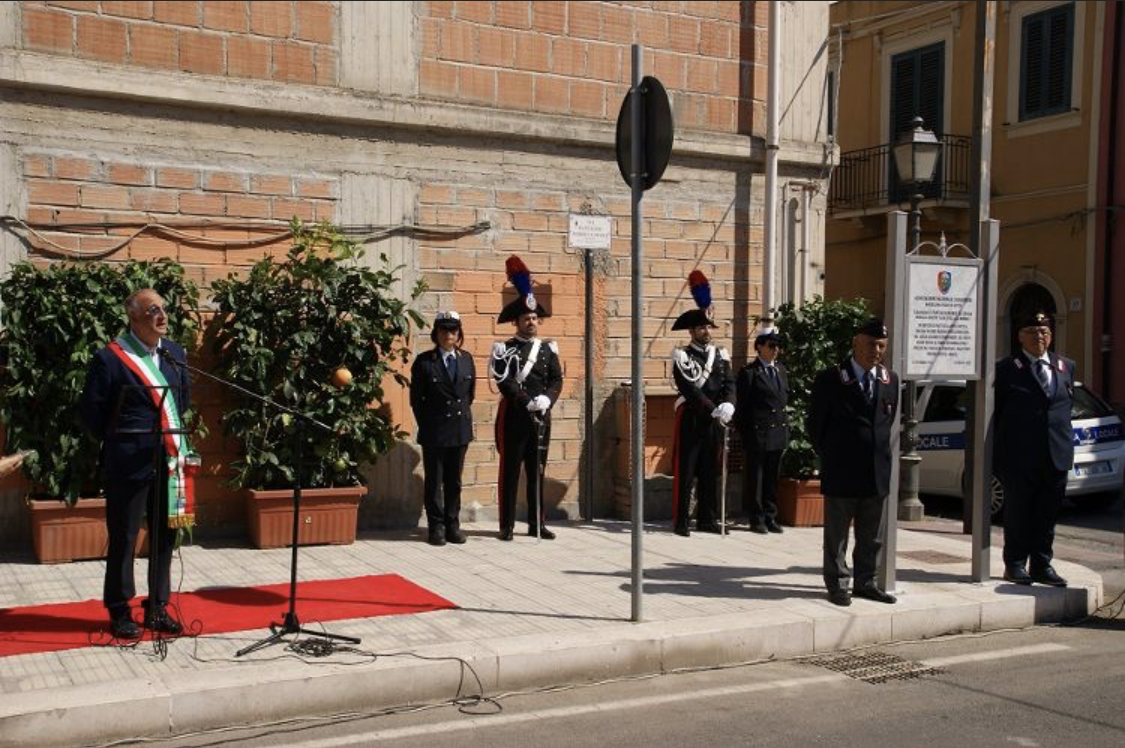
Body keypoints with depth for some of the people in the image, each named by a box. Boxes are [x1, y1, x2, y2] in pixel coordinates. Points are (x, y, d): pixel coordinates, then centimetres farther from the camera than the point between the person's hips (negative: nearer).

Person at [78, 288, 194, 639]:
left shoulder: (174, 353, 7)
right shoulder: (110, 358, -11)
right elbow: (90, 410, -6)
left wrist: (173, 430, 12)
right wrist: (116, 441, 1)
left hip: (170, 460, 6)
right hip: (130, 463, -5)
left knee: (165, 536, 12)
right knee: (124, 538, 5)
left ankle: (158, 607, 25)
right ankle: (119, 611, 19)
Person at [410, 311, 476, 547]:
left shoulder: (466, 359, 7)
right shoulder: (424, 361, -5)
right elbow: (416, 398, 0)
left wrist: (462, 414, 10)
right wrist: (427, 425, 1)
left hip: (461, 429, 4)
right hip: (434, 432, -3)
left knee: (454, 481, 10)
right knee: (434, 482, 3)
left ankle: (453, 525, 18)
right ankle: (437, 527, 11)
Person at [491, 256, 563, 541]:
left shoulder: (548, 349, 11)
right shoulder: (505, 349, -1)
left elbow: (557, 380, 2)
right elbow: (505, 383, -12)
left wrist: (546, 399, -16)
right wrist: (527, 402, -21)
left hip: (541, 417, 4)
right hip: (514, 417, -4)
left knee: (537, 471, 9)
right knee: (510, 470, 1)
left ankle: (537, 524, 16)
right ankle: (507, 525, 6)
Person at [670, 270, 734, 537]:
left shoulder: (721, 355, 12)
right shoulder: (681, 356, -4)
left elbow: (729, 384, 1)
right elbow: (689, 390, -15)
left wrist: (727, 405, -19)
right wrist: (714, 410, -21)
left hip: (715, 422, 5)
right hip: (691, 419, -5)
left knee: (710, 472, 10)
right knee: (685, 472, -2)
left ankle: (707, 519, 18)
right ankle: (681, 521, 2)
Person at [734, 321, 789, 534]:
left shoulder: (780, 369, 13)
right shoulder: (749, 372, -6)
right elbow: (741, 406, -6)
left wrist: (785, 425, 12)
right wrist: (743, 433, -9)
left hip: (778, 434, 6)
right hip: (757, 434, -6)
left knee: (772, 478, 11)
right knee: (754, 478, 2)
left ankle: (770, 517, 20)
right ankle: (756, 519, 10)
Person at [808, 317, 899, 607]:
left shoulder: (890, 380, 8)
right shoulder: (830, 379, -7)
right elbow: (816, 424, 0)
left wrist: (879, 451, 13)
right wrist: (829, 457, 5)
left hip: (877, 471, 5)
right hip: (841, 472, -5)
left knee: (872, 536, 12)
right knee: (836, 534, 4)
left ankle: (865, 582, 24)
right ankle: (837, 584, 15)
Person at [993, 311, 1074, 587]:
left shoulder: (1066, 366, 12)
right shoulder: (1007, 369, -3)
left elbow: (1067, 406, 14)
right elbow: (996, 412, -2)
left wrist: (1066, 446, 7)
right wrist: (1000, 450, -6)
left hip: (1056, 456, 4)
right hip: (1019, 457, -4)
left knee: (1048, 515, 10)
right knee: (1017, 514, 4)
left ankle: (1042, 565, 20)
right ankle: (1015, 565, 15)